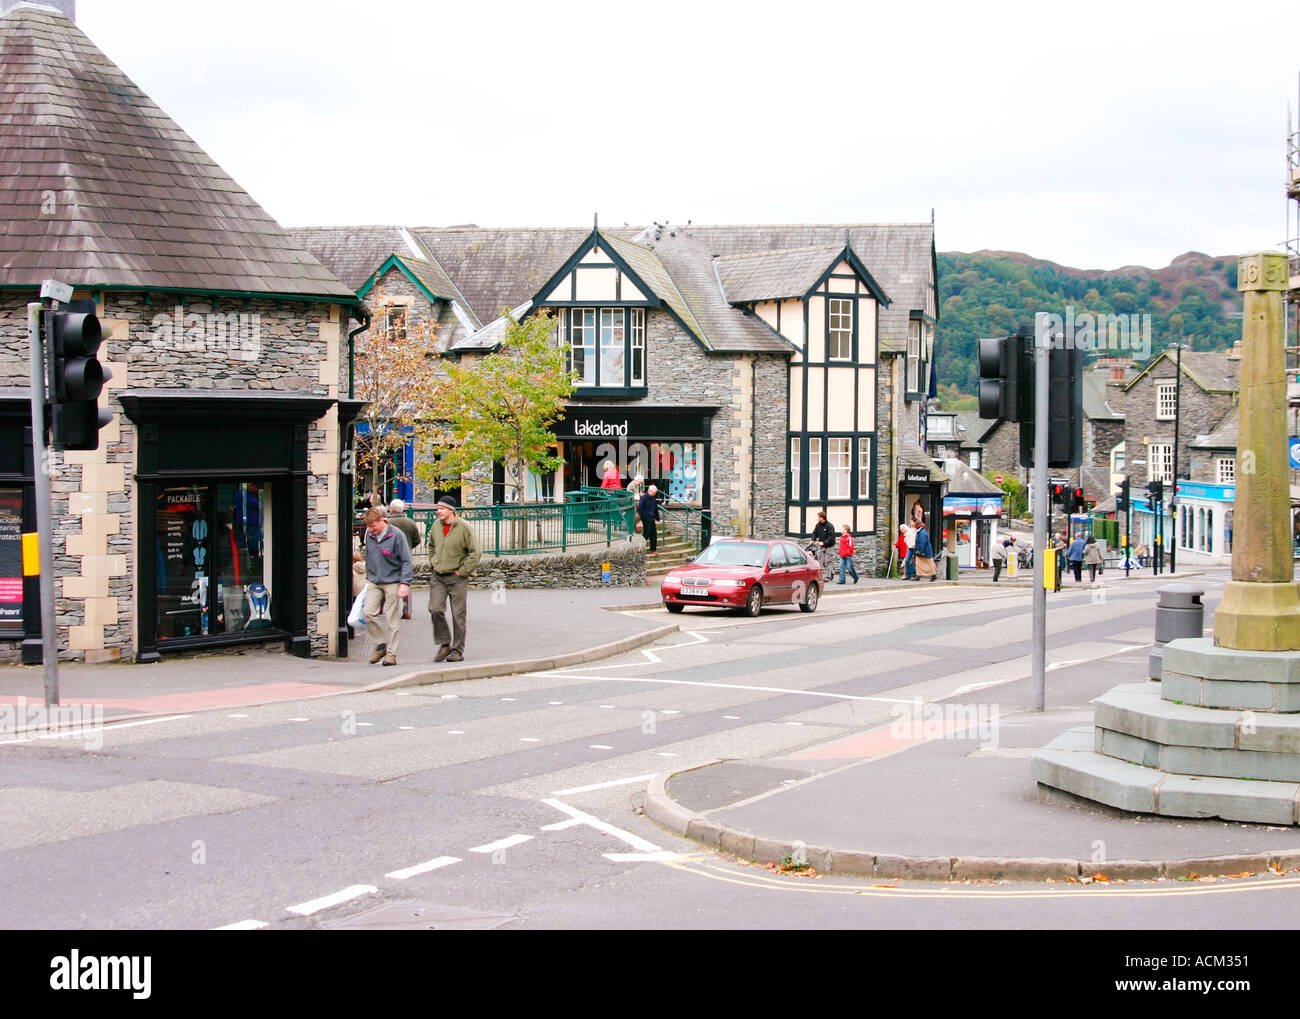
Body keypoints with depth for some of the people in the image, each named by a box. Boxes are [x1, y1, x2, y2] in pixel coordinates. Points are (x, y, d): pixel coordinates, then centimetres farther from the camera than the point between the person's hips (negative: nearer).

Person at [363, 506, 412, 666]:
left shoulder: (396, 535, -10)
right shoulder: (369, 535, 6)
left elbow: (406, 561, -9)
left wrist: (405, 583, -14)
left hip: (392, 582, -5)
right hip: (374, 582, 5)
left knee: (393, 619, -2)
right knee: (369, 613, -7)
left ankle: (391, 653, 5)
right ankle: (380, 644, 11)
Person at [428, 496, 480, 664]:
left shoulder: (463, 527, -10)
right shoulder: (436, 526, 6)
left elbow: (474, 552, -8)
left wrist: (462, 571, -11)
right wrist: (432, 566, 13)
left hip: (457, 578, -4)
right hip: (437, 577, 4)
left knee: (458, 615, 1)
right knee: (435, 609, -8)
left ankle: (458, 650, 11)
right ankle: (444, 644, 7)